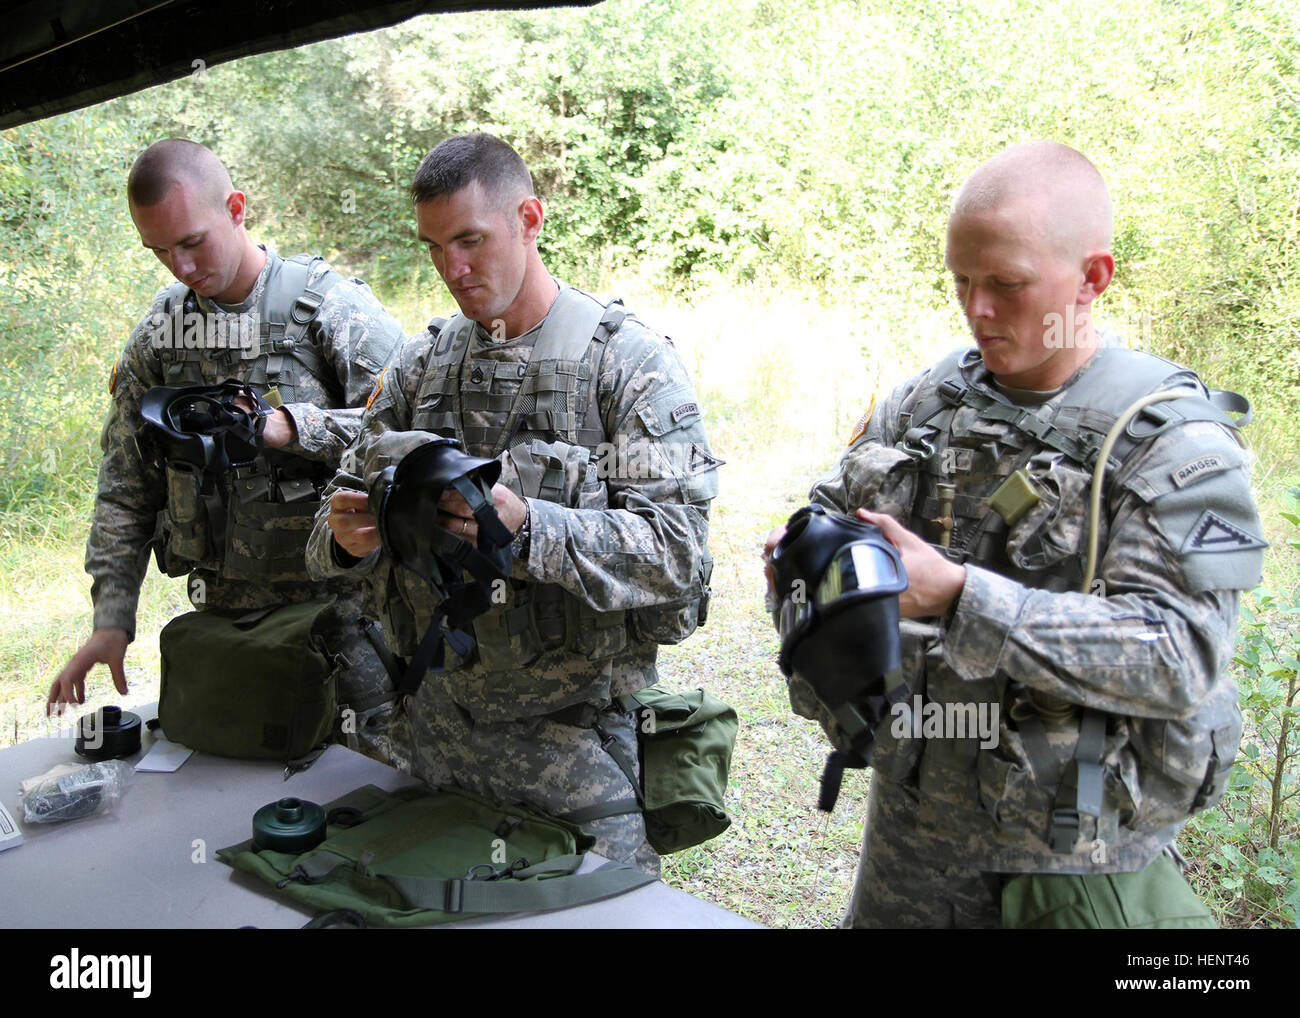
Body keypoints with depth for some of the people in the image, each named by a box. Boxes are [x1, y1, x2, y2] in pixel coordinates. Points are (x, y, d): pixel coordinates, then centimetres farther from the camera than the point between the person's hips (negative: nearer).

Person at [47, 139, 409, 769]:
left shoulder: (333, 306, -8)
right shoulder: (156, 337, 7)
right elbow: (125, 489, 11)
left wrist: (291, 427, -23)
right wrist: (111, 619, 3)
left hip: (340, 598, -4)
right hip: (223, 608, 4)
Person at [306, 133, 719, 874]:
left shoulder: (631, 362, -10)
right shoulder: (422, 363, 7)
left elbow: (677, 550, -18)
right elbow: (355, 491, 10)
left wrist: (528, 528, -31)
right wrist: (349, 536, -14)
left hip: (577, 730, -4)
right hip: (439, 723, 5)